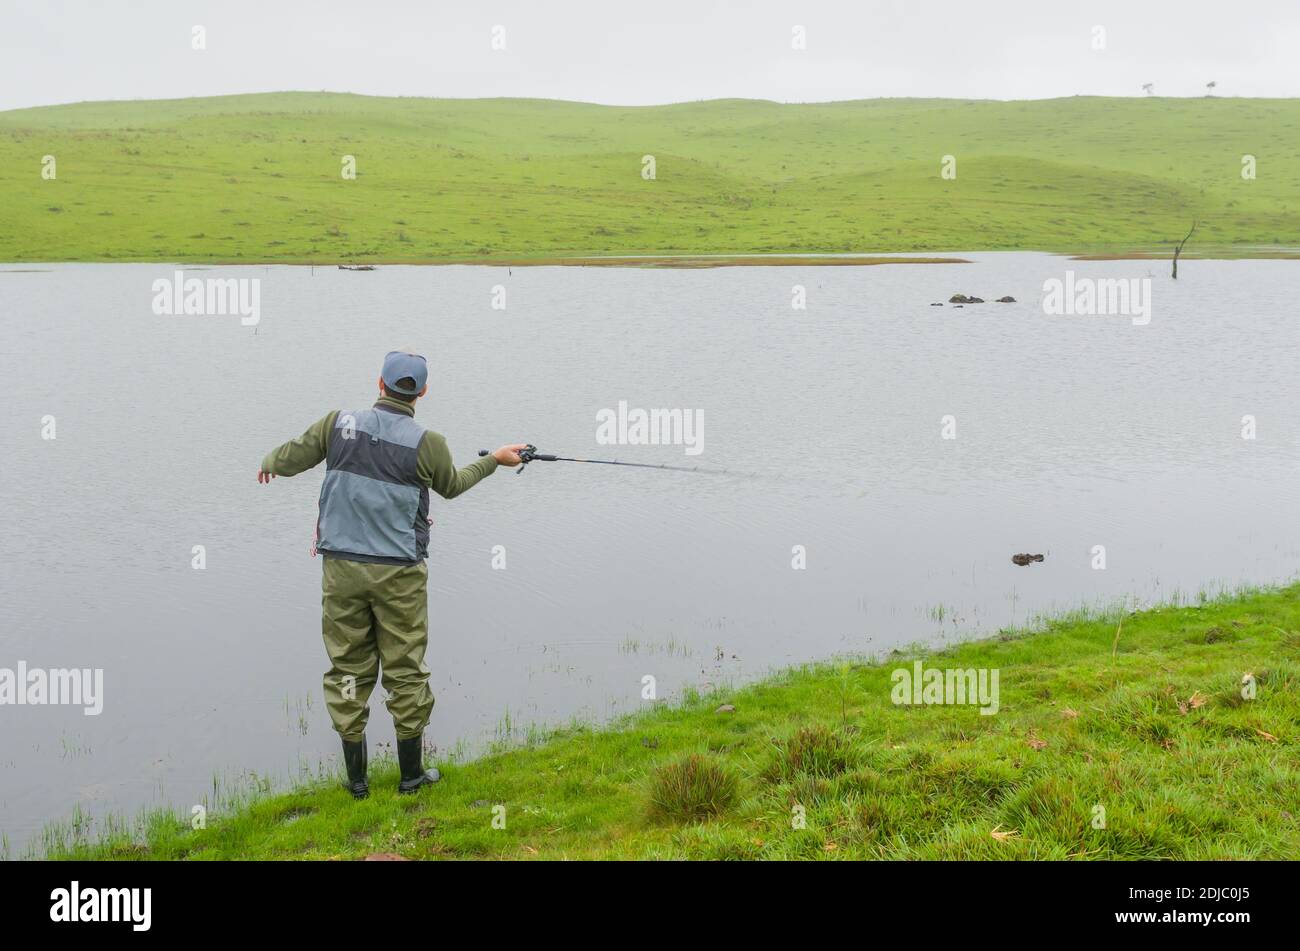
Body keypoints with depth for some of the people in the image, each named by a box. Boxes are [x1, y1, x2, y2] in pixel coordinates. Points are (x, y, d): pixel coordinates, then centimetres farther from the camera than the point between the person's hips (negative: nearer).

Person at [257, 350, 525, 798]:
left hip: (342, 568, 2)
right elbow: (451, 486, 13)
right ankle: (411, 775, 19)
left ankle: (356, 778, 18)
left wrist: (269, 463, 34)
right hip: (398, 573, -2)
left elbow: (289, 460, 10)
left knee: (347, 667, 11)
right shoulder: (428, 443, -7)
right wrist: (494, 459, 28)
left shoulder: (338, 423, -2)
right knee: (405, 670, 9)